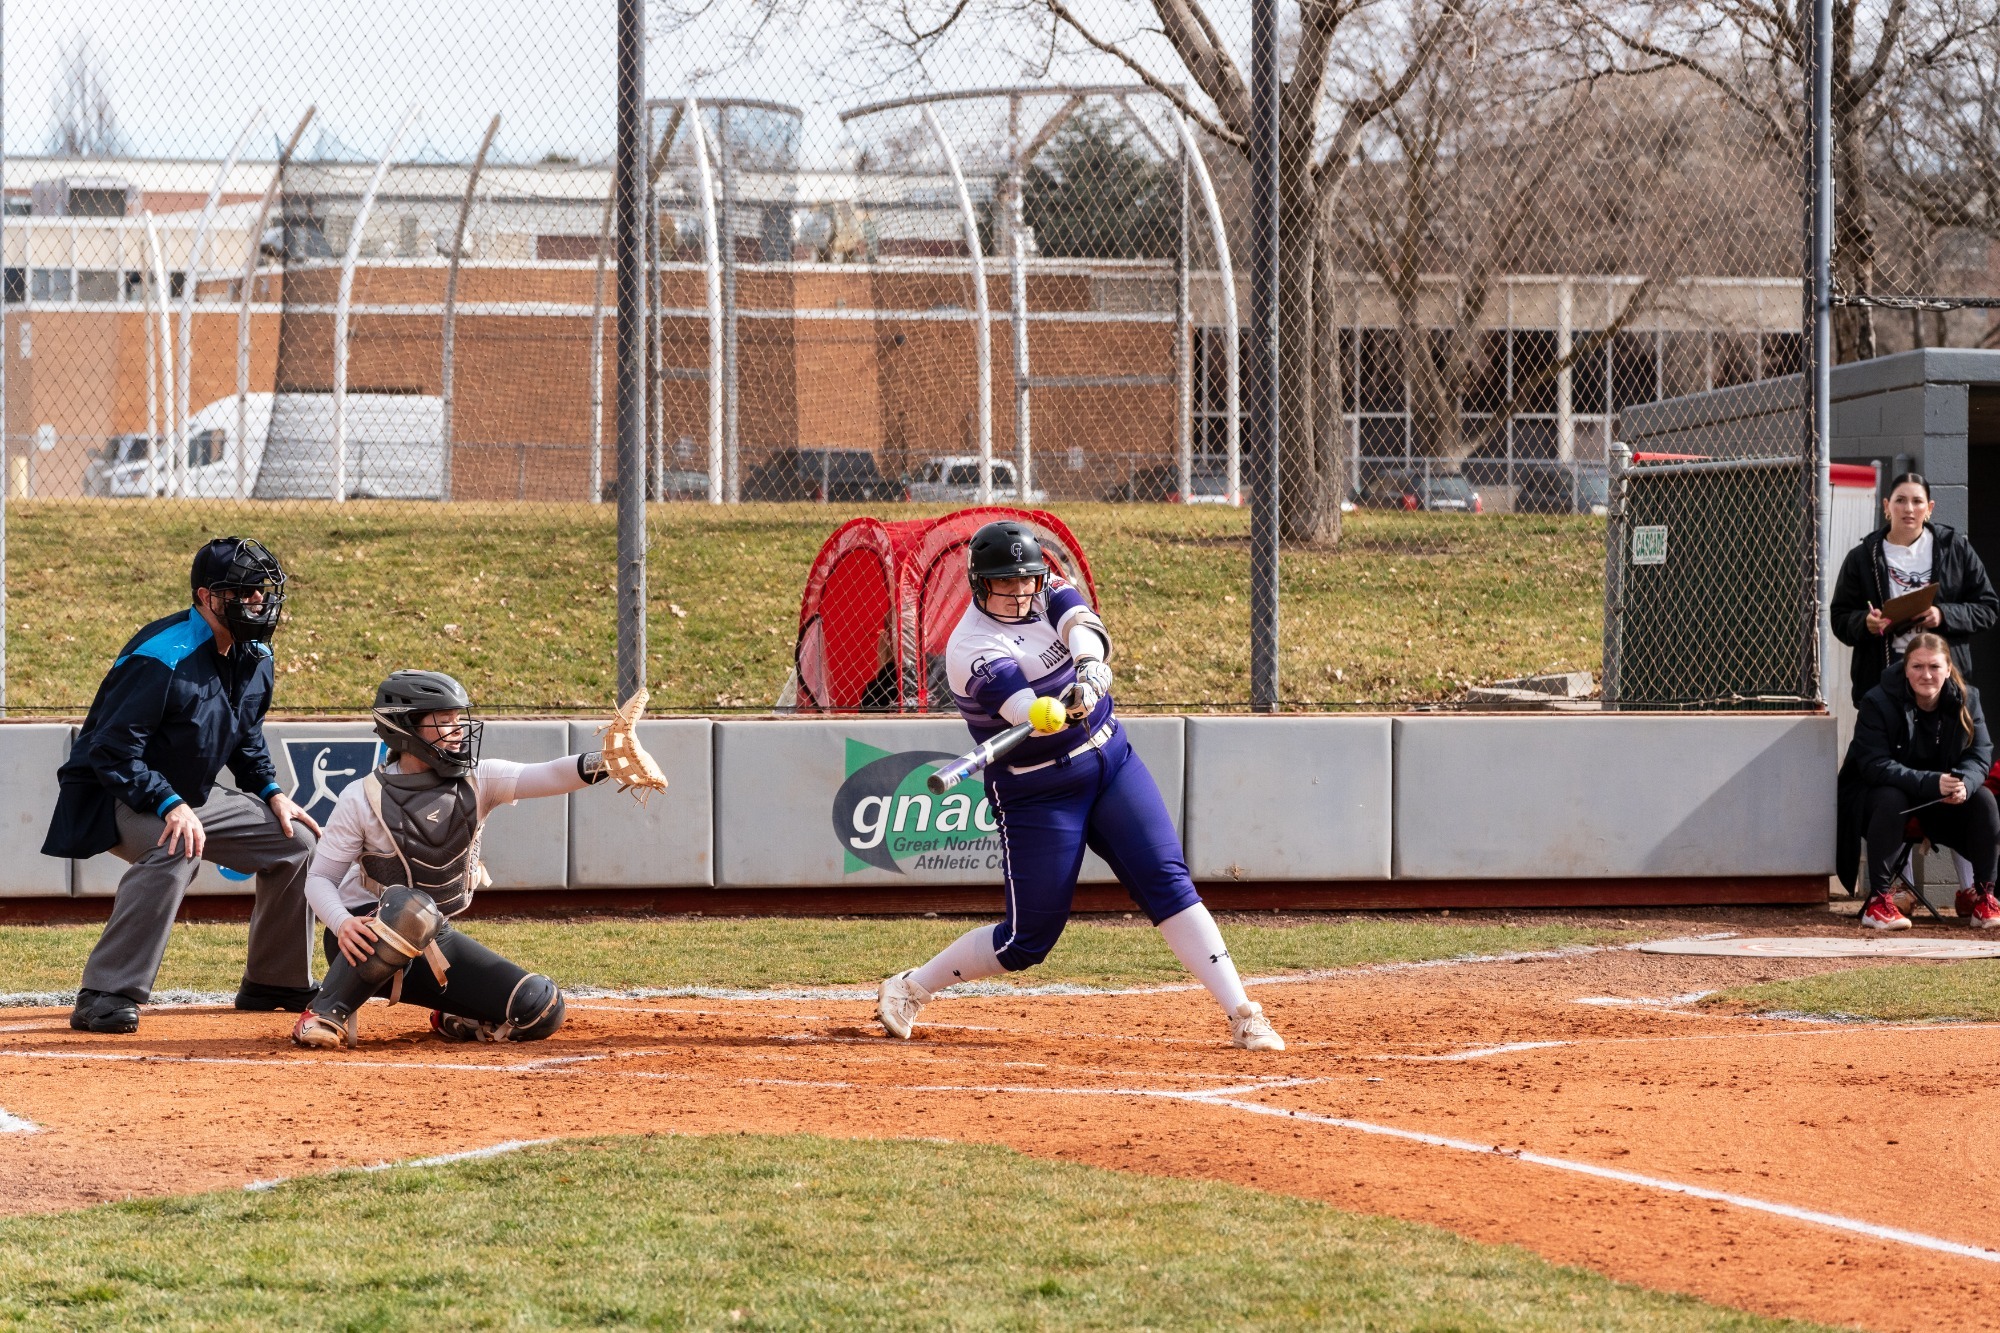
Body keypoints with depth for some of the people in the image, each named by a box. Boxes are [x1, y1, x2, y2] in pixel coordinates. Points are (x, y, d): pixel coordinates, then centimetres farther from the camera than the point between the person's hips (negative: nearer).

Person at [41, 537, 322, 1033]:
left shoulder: (255, 658, 1)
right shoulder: (161, 657, -27)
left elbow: (247, 738, 19)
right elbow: (112, 751, -28)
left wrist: (272, 793, 4)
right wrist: (170, 806, -36)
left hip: (193, 796, 9)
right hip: (115, 800, -9)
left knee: (295, 841, 6)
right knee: (176, 849, -38)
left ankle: (274, 983, 21)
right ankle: (105, 997, -38)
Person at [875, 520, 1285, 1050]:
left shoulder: (1048, 593, 1)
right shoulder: (971, 650, -18)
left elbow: (1083, 625, -21)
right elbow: (1029, 714, -33)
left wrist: (1090, 668, -42)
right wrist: (1062, 709, -55)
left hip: (1112, 763, 5)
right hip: (1038, 795, -5)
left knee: (1168, 882, -10)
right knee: (1028, 940, 0)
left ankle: (1242, 1015, -14)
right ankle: (909, 989, 20)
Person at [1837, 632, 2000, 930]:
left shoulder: (1965, 700, -8)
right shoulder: (1878, 703, -21)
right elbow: (1875, 766, -28)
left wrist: (1964, 783, -37)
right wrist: (1931, 783, -39)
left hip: (1940, 802, 4)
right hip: (1872, 793, -4)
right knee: (1892, 799, -37)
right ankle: (1878, 899, -33)